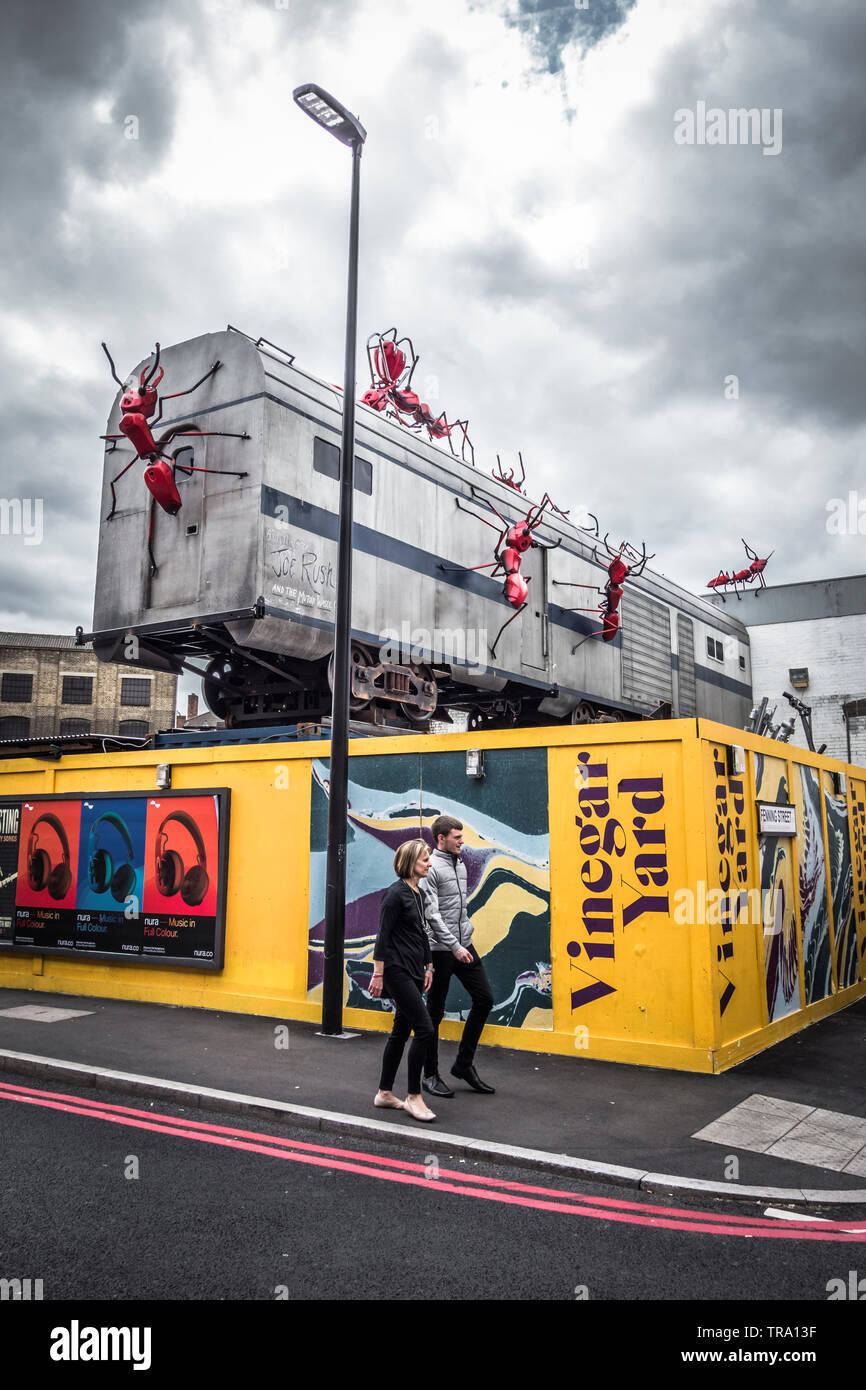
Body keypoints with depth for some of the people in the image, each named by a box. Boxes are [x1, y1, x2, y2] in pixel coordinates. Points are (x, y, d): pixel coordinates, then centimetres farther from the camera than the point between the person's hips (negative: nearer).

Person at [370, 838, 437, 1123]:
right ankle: (414, 1096, 1)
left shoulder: (417, 894, 12)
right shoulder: (397, 893, -14)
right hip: (397, 971, -9)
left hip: (413, 972, 9)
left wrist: (428, 967, 21)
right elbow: (383, 936, -15)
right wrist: (378, 974, -16)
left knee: (402, 1031, 13)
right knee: (425, 1030, -10)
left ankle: (384, 1093, 23)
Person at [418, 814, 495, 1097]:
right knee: (435, 1011, 3)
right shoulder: (431, 868, -13)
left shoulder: (460, 865, 12)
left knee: (484, 999, 6)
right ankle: (430, 1075, 16)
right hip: (441, 949, -8)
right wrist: (454, 946, -21)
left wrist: (466, 933, 18)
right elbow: (432, 915, -18)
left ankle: (464, 1063, 18)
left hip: (464, 946, 8)